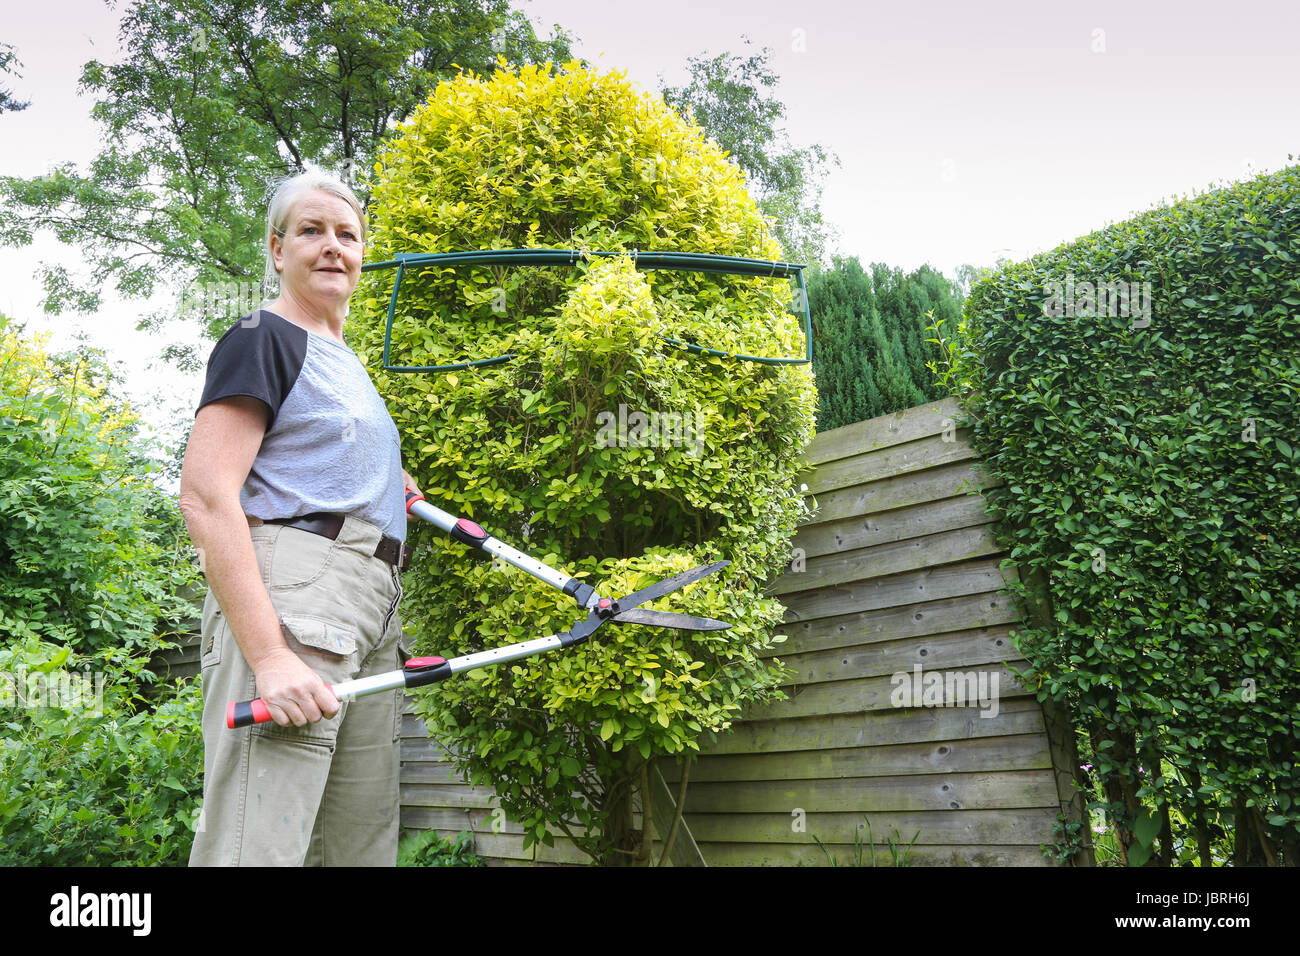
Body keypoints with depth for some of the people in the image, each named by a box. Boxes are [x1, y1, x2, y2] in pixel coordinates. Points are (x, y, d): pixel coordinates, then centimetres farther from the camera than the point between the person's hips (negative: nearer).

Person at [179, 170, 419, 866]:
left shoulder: (346, 359, 26)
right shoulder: (263, 338, 0)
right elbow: (205, 497, -13)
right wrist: (269, 655, -22)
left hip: (371, 607, 9)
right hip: (289, 597, -9)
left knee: (363, 844, 7)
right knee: (259, 848, -15)